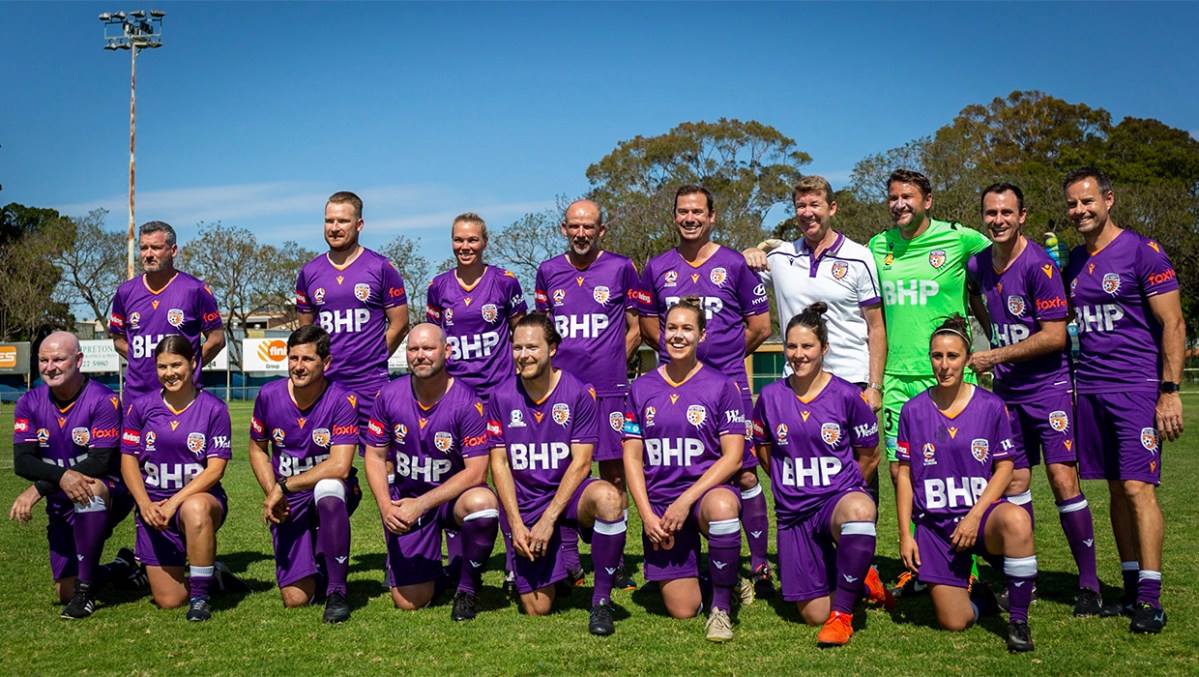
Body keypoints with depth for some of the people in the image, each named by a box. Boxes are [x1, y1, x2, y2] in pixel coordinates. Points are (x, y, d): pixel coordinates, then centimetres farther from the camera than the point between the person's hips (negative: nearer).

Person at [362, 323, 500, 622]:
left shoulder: (467, 403, -17)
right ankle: (433, 571, 33)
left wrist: (422, 504, -24)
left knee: (482, 502, -39)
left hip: (452, 497, -2)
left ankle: (467, 587, -11)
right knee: (408, 601, -6)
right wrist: (386, 506, -14)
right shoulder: (389, 396, -6)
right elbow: (375, 455, 2)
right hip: (406, 500, 2)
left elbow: (476, 472, -19)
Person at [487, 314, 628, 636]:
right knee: (537, 608, -7)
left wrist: (549, 519, -16)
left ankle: (601, 601, -21)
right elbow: (499, 464, 2)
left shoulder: (579, 393, -6)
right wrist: (516, 523, -8)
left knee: (608, 498, -38)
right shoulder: (501, 399, 1)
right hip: (526, 505, 1)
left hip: (569, 494, -1)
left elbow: (581, 462, -9)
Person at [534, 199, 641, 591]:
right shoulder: (548, 271, 11)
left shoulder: (621, 268, 3)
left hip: (608, 389, -2)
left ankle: (614, 564, 8)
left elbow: (635, 330, 8)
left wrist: (611, 367, 3)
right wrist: (558, 368, 8)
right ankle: (567, 565, 13)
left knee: (613, 474, 0)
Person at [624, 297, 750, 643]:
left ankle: (722, 604, -18)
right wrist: (647, 514, -7)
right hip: (659, 504, 2)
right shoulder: (642, 388, 6)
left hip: (707, 490, -2)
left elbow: (733, 457, -7)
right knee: (682, 609, -6)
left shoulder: (722, 386, -2)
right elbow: (632, 458, 5)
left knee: (722, 506, -40)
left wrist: (686, 500, -17)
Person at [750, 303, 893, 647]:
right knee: (813, 614, -2)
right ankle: (861, 580, 33)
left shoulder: (847, 395, -5)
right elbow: (762, 448, 17)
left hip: (841, 497, -2)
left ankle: (842, 613, -23)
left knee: (859, 510, -42)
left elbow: (869, 456, 5)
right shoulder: (771, 397, 0)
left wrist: (839, 489, 8)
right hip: (793, 512, 3)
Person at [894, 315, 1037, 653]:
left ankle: (1018, 620, -18)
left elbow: (1004, 468, 0)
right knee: (954, 622, -10)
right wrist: (905, 534, 0)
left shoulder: (991, 406, -1)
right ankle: (978, 596, 29)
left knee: (1016, 521, -38)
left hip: (981, 512, 0)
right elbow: (904, 475, 5)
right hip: (934, 523, 1)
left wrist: (975, 515, -12)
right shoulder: (913, 411, 1)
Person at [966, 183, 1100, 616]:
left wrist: (994, 357, -12)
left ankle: (1089, 584, 1)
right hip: (1007, 390, 6)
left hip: (1050, 385, -6)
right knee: (1014, 482, 8)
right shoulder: (979, 265, 5)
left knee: (1063, 480, -10)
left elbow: (1054, 337, -17)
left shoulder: (1038, 265, -15)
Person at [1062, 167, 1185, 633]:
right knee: (1117, 490, 8)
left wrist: (1170, 391, -13)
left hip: (1137, 388, -6)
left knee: (1138, 487, -11)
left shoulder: (1143, 252, -6)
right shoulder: (1073, 262, 13)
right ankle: (1132, 590, 14)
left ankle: (1151, 599, -6)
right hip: (1090, 389, 6)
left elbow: (1173, 324, -7)